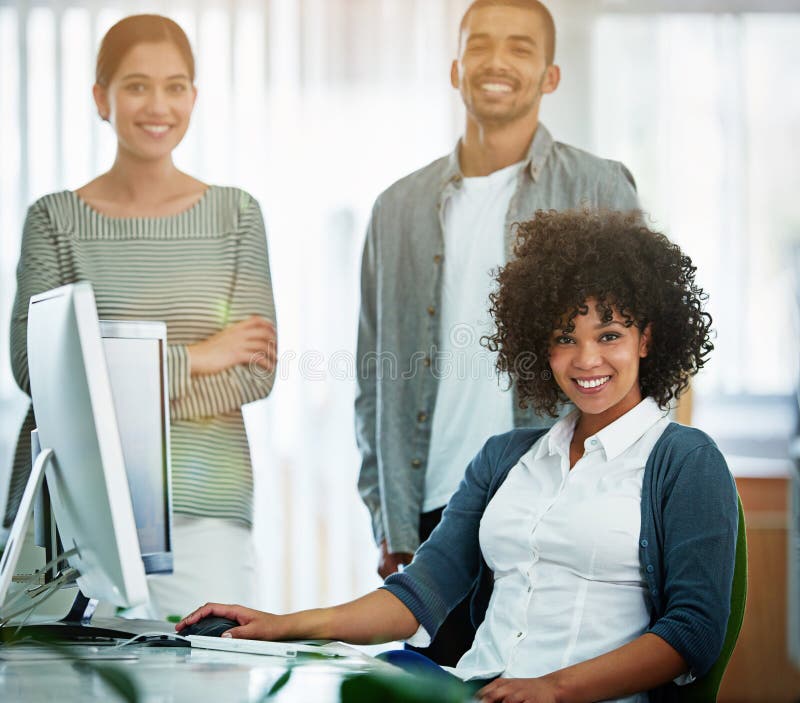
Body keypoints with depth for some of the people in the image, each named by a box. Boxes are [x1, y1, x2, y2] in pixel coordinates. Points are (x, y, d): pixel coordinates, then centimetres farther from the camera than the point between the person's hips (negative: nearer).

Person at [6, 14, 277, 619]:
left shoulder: (236, 215, 9)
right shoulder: (55, 219, 6)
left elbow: (258, 371, 0)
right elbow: (33, 366, -5)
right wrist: (193, 358, -7)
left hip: (204, 507, 1)